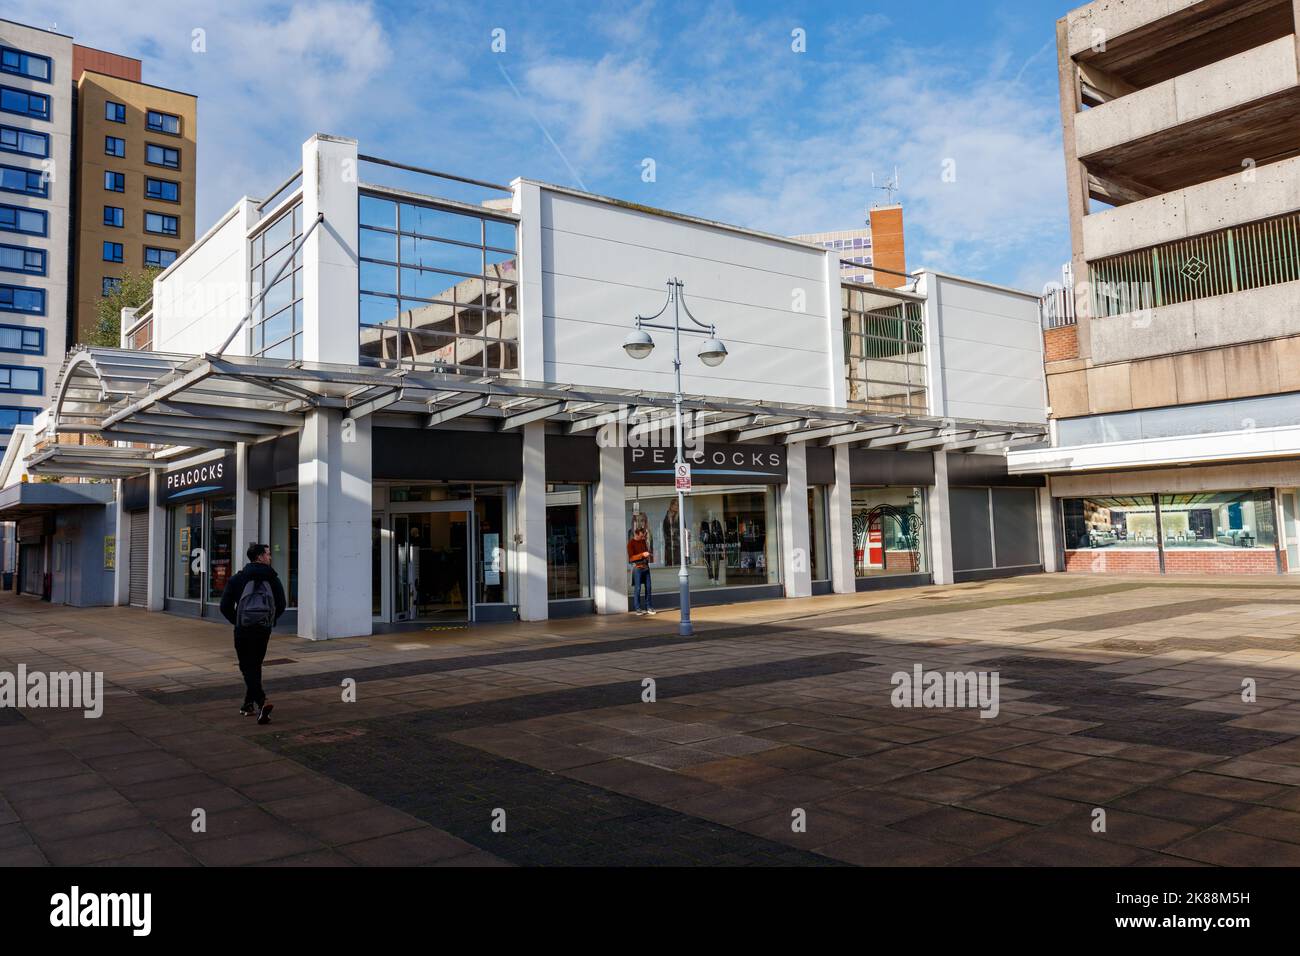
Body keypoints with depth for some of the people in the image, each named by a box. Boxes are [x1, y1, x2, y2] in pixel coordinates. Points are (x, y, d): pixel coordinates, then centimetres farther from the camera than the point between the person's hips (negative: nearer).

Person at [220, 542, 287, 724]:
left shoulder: (237, 579, 1)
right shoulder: (272, 579, 1)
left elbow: (225, 607, -1)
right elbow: (281, 605, 0)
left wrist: (237, 621, 13)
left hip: (244, 629, -2)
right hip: (264, 629, 2)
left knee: (248, 668, 0)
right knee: (255, 666, 17)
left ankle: (262, 701, -20)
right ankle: (249, 705, 22)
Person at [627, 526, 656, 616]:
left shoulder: (644, 541, 13)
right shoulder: (631, 543, -6)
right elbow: (631, 558, -14)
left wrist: (650, 555, 4)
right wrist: (642, 555, -23)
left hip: (646, 566, 6)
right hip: (637, 567, -6)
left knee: (648, 587, 5)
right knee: (637, 588, -5)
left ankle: (648, 607, 13)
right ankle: (638, 609, -2)